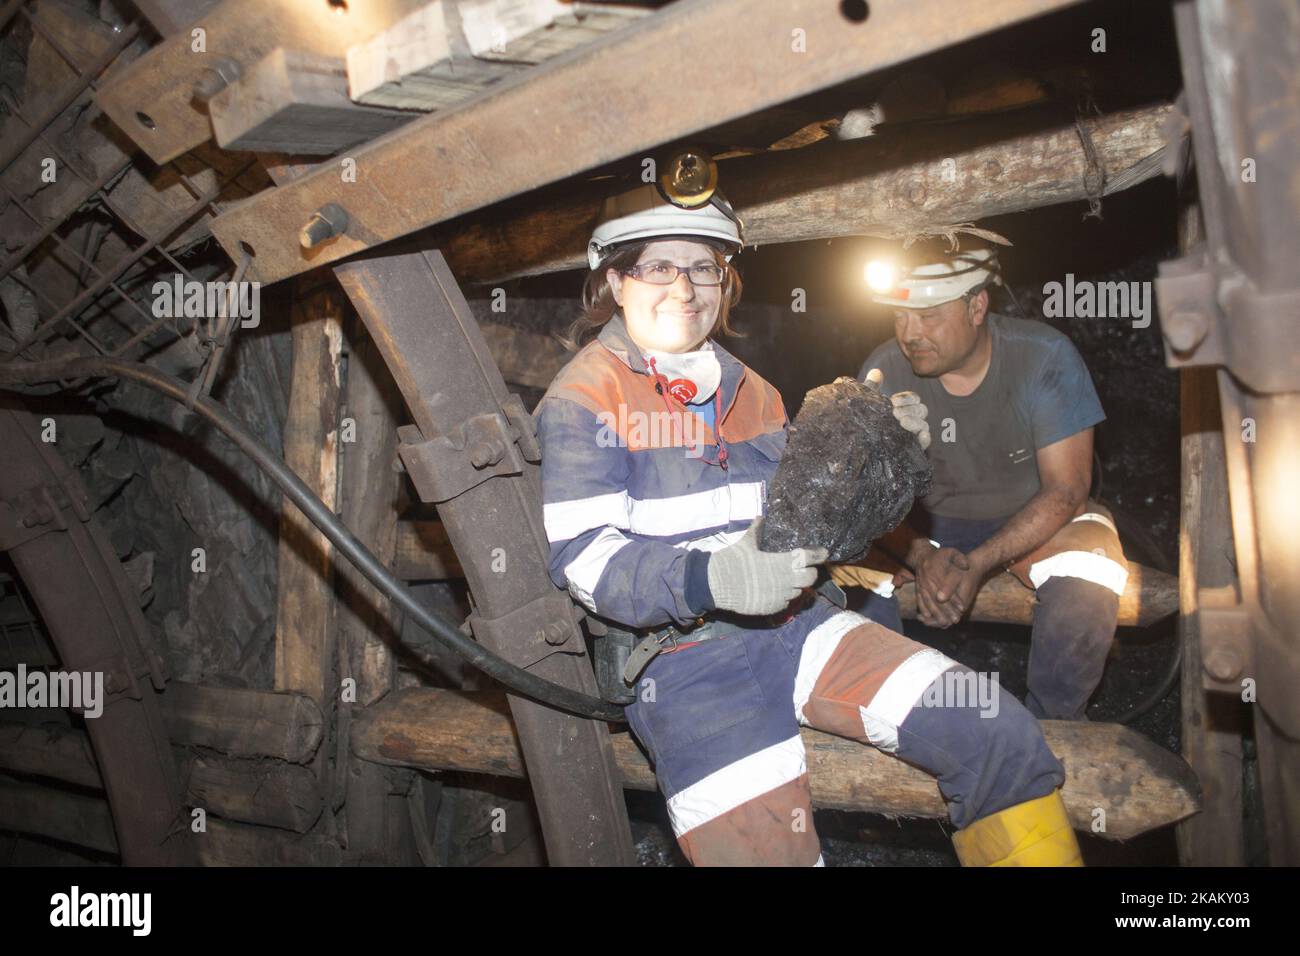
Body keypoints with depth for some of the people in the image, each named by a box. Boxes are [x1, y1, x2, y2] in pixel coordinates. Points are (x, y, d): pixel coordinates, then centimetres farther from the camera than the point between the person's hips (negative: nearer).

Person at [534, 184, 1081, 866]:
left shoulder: (748, 391, 21)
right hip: (677, 651, -5)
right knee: (764, 848, -23)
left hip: (792, 624, 6)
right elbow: (581, 558, -12)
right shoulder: (582, 399, -2)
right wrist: (712, 578, -28)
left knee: (1000, 738, -10)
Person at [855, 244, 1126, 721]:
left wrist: (978, 563, -33)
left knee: (1086, 568, -32)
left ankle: (1050, 727, -7)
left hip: (1038, 518, -1)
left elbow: (1066, 491, -19)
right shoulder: (884, 371, -15)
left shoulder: (1045, 356, -20)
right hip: (929, 524, 1)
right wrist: (922, 558, -33)